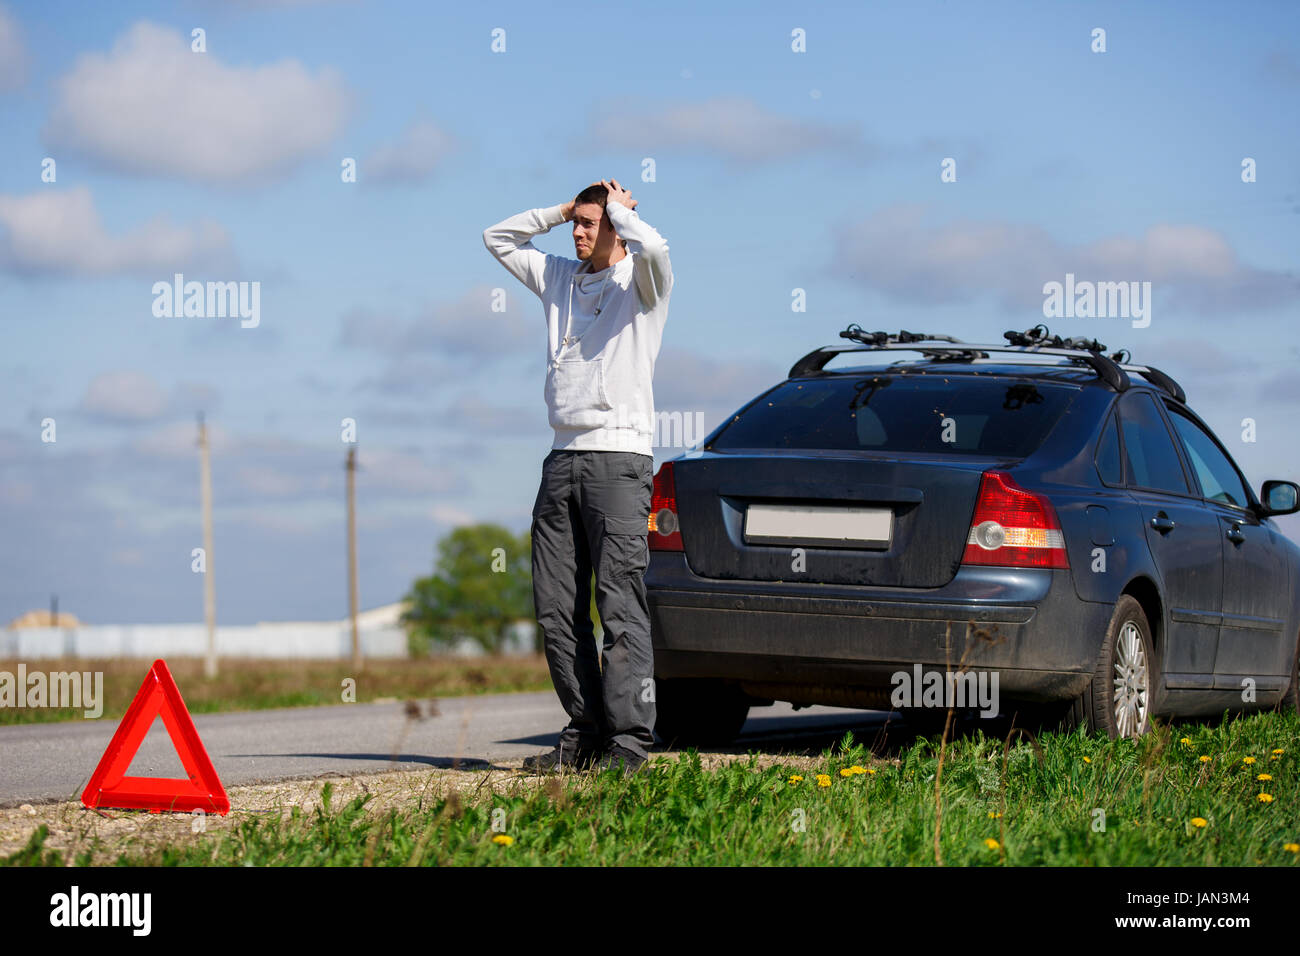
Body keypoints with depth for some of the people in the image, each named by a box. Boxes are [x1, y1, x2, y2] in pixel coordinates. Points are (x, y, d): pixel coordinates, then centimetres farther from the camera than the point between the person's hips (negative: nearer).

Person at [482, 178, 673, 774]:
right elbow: (498, 239, 27)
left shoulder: (640, 283, 0)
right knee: (556, 609, 4)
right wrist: (559, 210, 16)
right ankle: (585, 732, 10)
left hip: (619, 458, -7)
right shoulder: (561, 278, 19)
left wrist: (619, 208, -4)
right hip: (563, 457, 7)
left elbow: (653, 248, -23)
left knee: (620, 607, -11)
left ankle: (629, 742, -13)